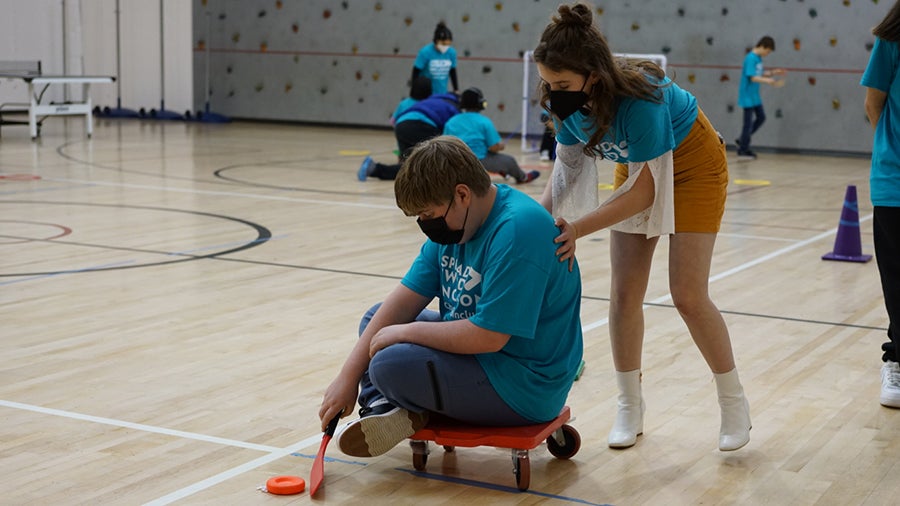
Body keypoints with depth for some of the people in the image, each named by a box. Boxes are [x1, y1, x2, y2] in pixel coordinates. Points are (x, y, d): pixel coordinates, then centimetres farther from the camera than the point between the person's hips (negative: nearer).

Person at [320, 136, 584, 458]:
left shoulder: (517, 232, -27)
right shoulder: (453, 220, 2)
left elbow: (488, 337, -30)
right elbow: (405, 300, 2)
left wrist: (405, 332, -16)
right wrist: (348, 377, -3)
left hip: (522, 388, -10)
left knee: (390, 365, -26)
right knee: (374, 319, 13)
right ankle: (380, 406, -9)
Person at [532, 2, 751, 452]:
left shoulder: (639, 99, -40)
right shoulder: (567, 100, -22)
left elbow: (643, 191, -34)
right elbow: (567, 165, -9)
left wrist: (577, 229, -40)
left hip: (691, 164, -6)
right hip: (636, 166, 6)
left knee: (687, 295, -8)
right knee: (624, 292, 2)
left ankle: (734, 402, 11)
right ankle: (630, 406, 16)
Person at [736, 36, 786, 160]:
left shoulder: (758, 58, 9)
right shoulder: (751, 58, -19)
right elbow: (752, 77, -25)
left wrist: (773, 73, 5)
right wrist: (767, 81, -36)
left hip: (755, 95, 9)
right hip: (747, 95, -9)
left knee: (761, 117, 13)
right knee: (748, 122, -3)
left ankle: (742, 140, 22)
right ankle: (742, 151, 5)